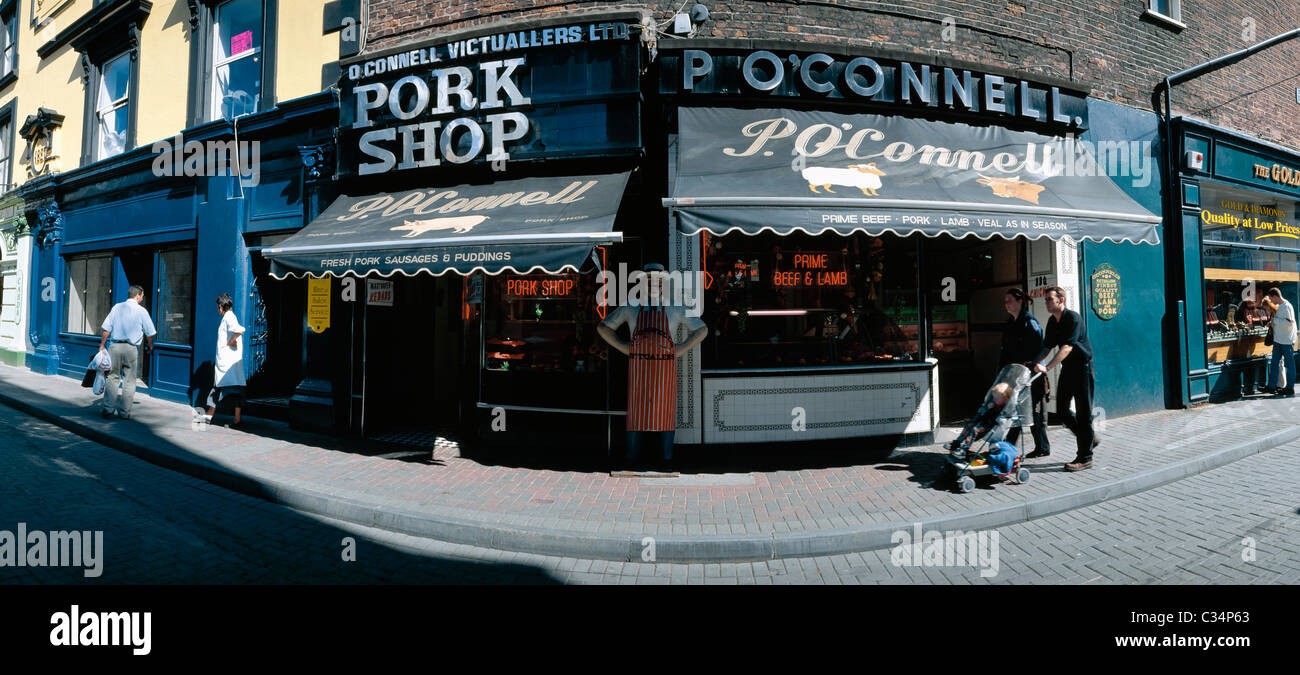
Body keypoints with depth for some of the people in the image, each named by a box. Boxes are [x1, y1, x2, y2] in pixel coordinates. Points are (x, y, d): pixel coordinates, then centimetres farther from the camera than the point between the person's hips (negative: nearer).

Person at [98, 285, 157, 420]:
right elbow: (149, 333, 5)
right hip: (131, 348, -2)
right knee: (129, 381, 4)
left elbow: (106, 329, 4)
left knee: (112, 378, 8)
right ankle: (125, 412, 6)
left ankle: (108, 409, 5)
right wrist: (150, 346, 21)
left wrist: (102, 345, 10)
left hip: (115, 346, 2)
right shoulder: (142, 311, 0)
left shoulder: (117, 307, 6)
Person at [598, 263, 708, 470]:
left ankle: (665, 455, 12)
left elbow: (702, 330, 15)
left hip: (665, 367, 0)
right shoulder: (631, 308, 9)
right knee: (637, 409, 0)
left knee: (664, 409, 2)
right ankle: (633, 458, 8)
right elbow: (603, 327, 17)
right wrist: (623, 347, 6)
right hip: (638, 367, 0)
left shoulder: (674, 309, 8)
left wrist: (681, 350, 4)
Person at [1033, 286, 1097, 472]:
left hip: (1082, 367, -8)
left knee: (1083, 412, -4)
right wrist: (1035, 363, -5)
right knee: (1061, 410, 8)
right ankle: (1090, 439, 28)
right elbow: (1047, 346, 12)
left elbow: (1067, 347, -26)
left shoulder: (1073, 318, -18)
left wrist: (1047, 367, -33)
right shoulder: (1052, 322, 8)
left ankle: (1085, 458, 2)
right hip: (1067, 368, 8)